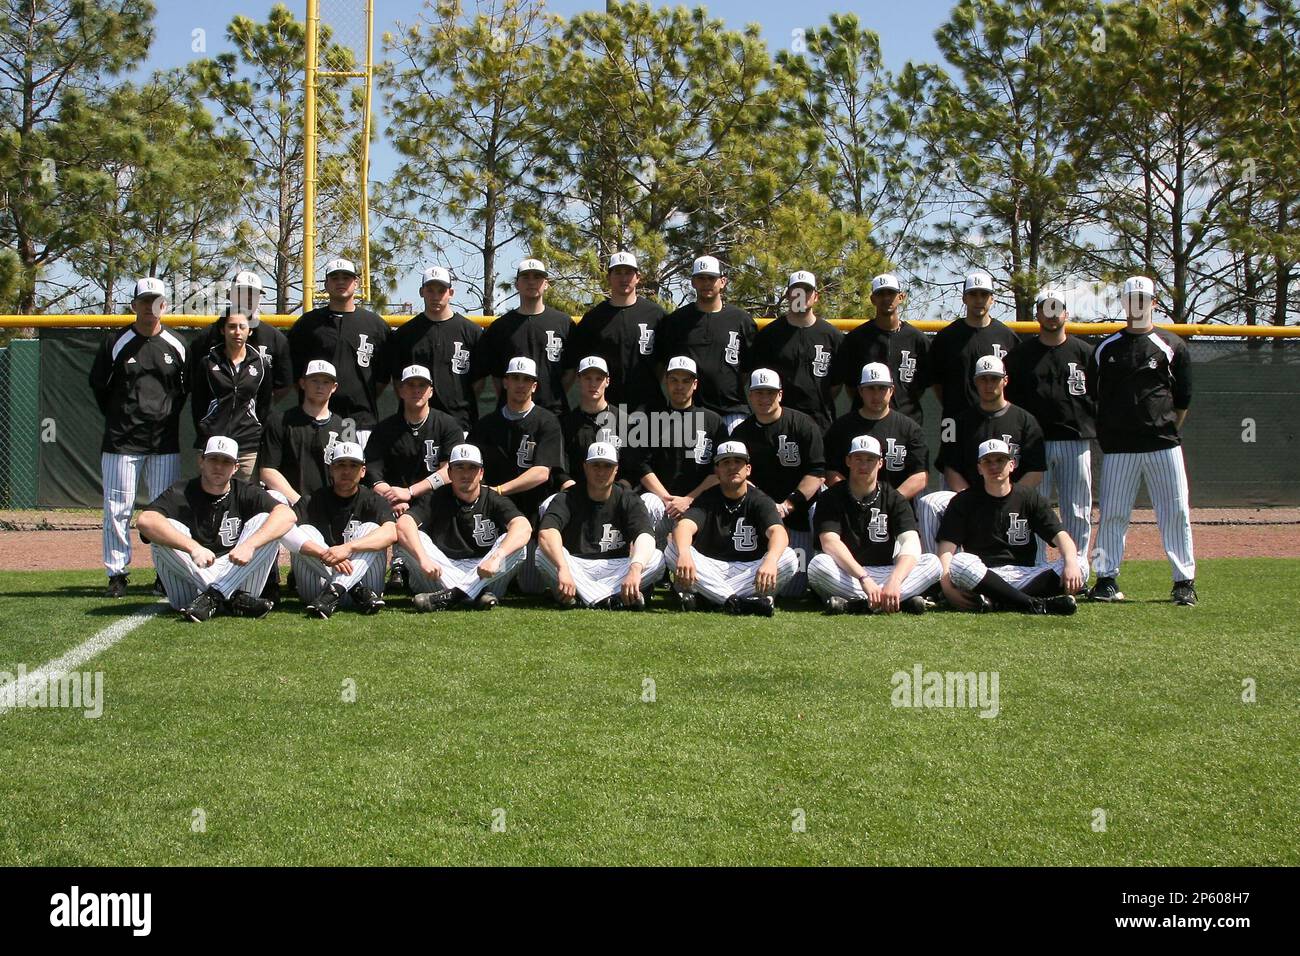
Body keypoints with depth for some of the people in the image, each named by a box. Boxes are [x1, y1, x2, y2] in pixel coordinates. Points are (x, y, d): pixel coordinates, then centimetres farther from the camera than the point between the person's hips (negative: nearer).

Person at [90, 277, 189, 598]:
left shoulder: (177, 345, 6)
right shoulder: (115, 342, 2)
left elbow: (188, 387, 17)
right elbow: (98, 384, 10)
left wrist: (170, 413, 10)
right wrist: (117, 417, 8)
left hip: (165, 443, 1)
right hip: (121, 441, -1)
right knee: (117, 509, -1)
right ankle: (116, 573, 7)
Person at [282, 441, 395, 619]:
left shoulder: (372, 501, 5)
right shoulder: (312, 501, 6)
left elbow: (391, 534, -18)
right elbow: (286, 532, -16)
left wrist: (348, 547, -34)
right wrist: (325, 554, -33)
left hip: (364, 580, 0)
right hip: (315, 589, 1)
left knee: (372, 529, -19)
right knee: (305, 532, -18)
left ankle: (333, 591, -37)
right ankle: (357, 590, -29)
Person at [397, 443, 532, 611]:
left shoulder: (494, 500, 0)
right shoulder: (435, 499, 2)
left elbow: (524, 527, -20)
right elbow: (403, 524, -17)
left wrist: (496, 557, -39)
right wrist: (423, 559, -35)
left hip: (484, 576, -1)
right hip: (443, 574, 1)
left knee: (517, 546, -24)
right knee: (407, 540, -21)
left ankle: (453, 594, -35)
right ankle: (473, 595, -35)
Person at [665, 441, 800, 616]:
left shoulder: (760, 501, -2)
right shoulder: (707, 499, 0)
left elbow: (778, 532, -23)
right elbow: (685, 526, -21)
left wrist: (770, 561, -47)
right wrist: (684, 554, -46)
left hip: (748, 571, 0)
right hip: (710, 570, 0)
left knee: (789, 558, -27)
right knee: (673, 550, -25)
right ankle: (737, 602, -36)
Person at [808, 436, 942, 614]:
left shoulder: (894, 499, 2)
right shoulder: (832, 498, -1)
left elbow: (911, 543, -15)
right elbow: (829, 542, -19)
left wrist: (894, 580, -37)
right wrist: (864, 579, -35)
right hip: (845, 575, -2)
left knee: (933, 563, -22)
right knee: (818, 564, -33)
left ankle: (851, 603, -37)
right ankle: (904, 601, -36)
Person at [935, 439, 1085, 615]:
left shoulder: (1030, 498, 10)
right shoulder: (964, 501, 6)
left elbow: (1059, 535, -2)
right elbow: (947, 548, -4)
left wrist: (1071, 562, -26)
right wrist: (947, 587, -23)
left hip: (1023, 576, 2)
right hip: (979, 577, -1)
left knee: (1080, 564, -20)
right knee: (959, 562, -34)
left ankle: (1000, 602, -32)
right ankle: (1035, 604, -34)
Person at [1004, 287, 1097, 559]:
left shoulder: (1084, 352, 7)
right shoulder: (1020, 354, 8)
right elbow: (1008, 397, 8)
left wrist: (1093, 427, 1)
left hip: (1076, 441, 0)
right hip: (1034, 442, 0)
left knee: (1078, 511, 3)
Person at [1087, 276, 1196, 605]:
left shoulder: (1172, 346, 5)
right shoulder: (1106, 348, 10)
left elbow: (1183, 399, 9)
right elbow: (1094, 395, 14)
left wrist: (1168, 431, 5)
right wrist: (1106, 435, 9)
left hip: (1163, 446, -1)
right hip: (1118, 447, 1)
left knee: (1176, 513, -2)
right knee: (1112, 514, 2)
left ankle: (1185, 581, 5)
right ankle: (1107, 579, 10)